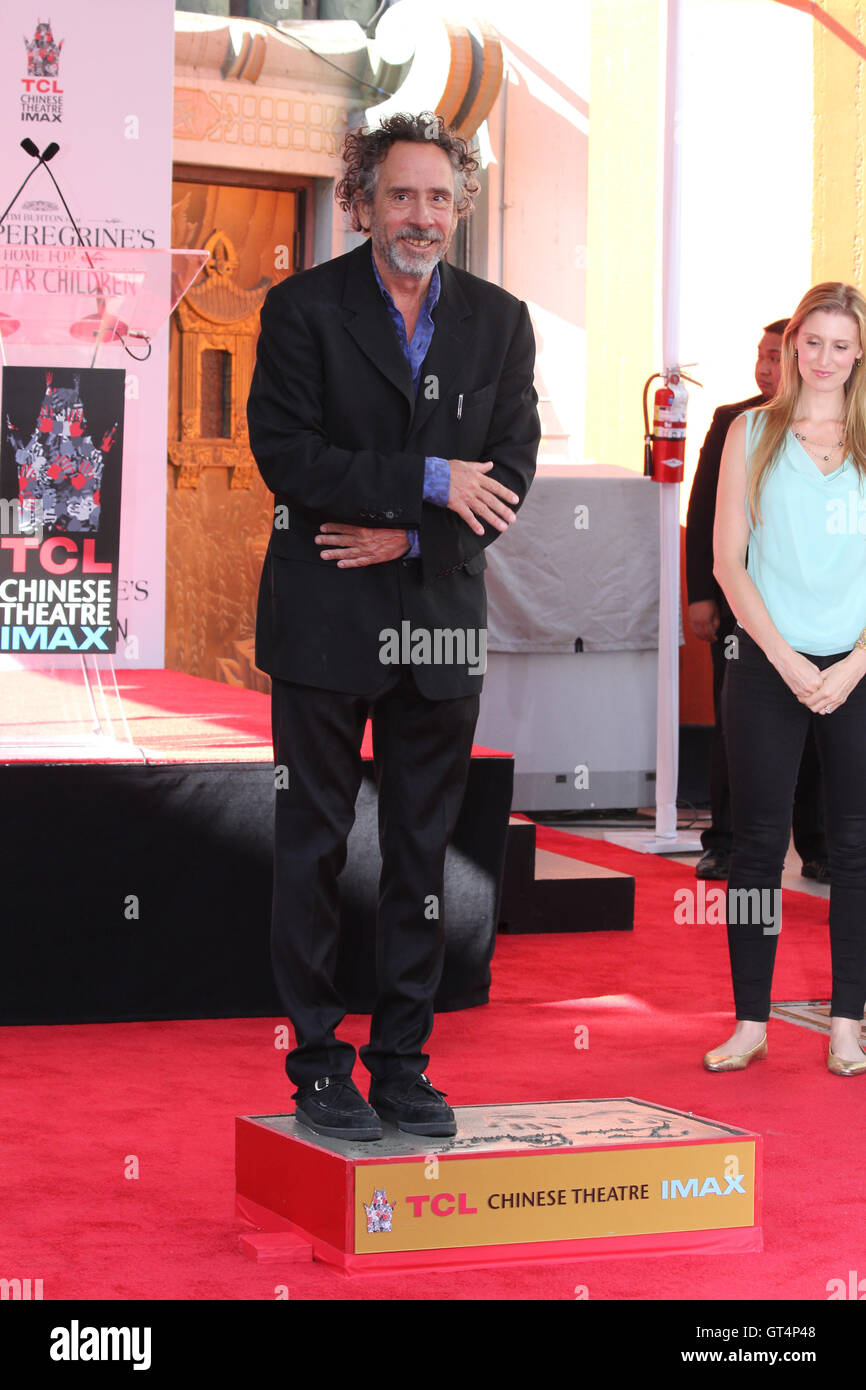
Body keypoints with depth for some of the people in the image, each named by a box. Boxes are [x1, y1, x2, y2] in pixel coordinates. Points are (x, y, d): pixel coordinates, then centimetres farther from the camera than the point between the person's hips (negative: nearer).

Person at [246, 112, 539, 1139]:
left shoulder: (499, 321, 8)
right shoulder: (303, 309, -2)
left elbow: (509, 477, 3)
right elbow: (286, 455, -12)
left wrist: (408, 537, -11)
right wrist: (427, 481, -16)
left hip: (442, 626, 3)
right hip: (325, 625, -3)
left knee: (425, 852, 6)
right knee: (312, 850, 2)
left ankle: (402, 1062, 16)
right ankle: (319, 1067, 10)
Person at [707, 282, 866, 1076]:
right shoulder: (752, 434, 5)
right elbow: (729, 562, 2)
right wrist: (786, 659, -7)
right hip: (768, 666, 0)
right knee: (759, 841, 1)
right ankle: (751, 1023, 7)